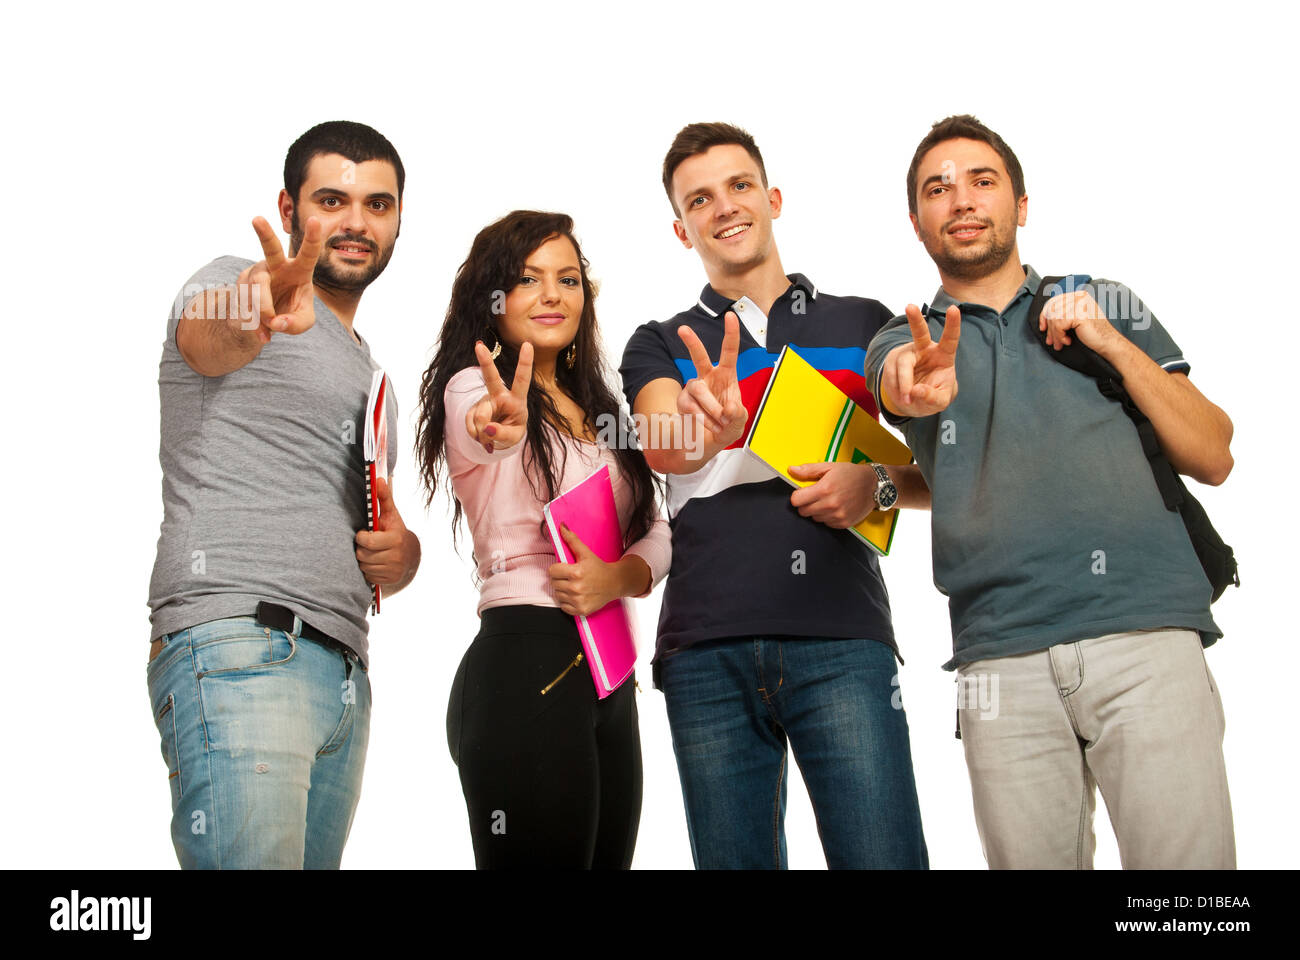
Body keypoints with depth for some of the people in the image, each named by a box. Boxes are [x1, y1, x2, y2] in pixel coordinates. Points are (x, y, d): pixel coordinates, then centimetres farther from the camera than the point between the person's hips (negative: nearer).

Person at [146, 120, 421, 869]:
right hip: (238, 644, -7)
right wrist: (255, 316, -44)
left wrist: (403, 553, 7)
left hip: (344, 674, 8)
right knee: (254, 859, -19)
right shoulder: (238, 284, 7)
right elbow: (204, 338, -20)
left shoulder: (370, 376, 28)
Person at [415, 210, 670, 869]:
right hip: (525, 671, -8)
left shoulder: (595, 410, 20)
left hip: (607, 678, 8)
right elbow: (477, 429, -28)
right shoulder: (474, 388, -2)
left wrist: (618, 577, -10)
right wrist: (500, 427, -53)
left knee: (609, 856, 12)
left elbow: (657, 532, 13)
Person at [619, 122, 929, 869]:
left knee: (882, 856, -11)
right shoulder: (661, 347, 15)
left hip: (842, 638, -1)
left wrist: (877, 485, -6)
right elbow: (662, 449, -7)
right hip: (707, 650, 1)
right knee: (733, 860, 3)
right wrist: (709, 423, -31)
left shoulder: (866, 325, 16)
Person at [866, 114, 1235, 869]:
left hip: (1147, 634, 0)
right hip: (1002, 659, 1)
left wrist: (1114, 345, 0)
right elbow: (901, 381, -13)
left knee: (1187, 855, -9)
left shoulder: (1108, 307, 16)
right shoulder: (904, 340, 14)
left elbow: (1213, 458, 10)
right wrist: (924, 384, -37)